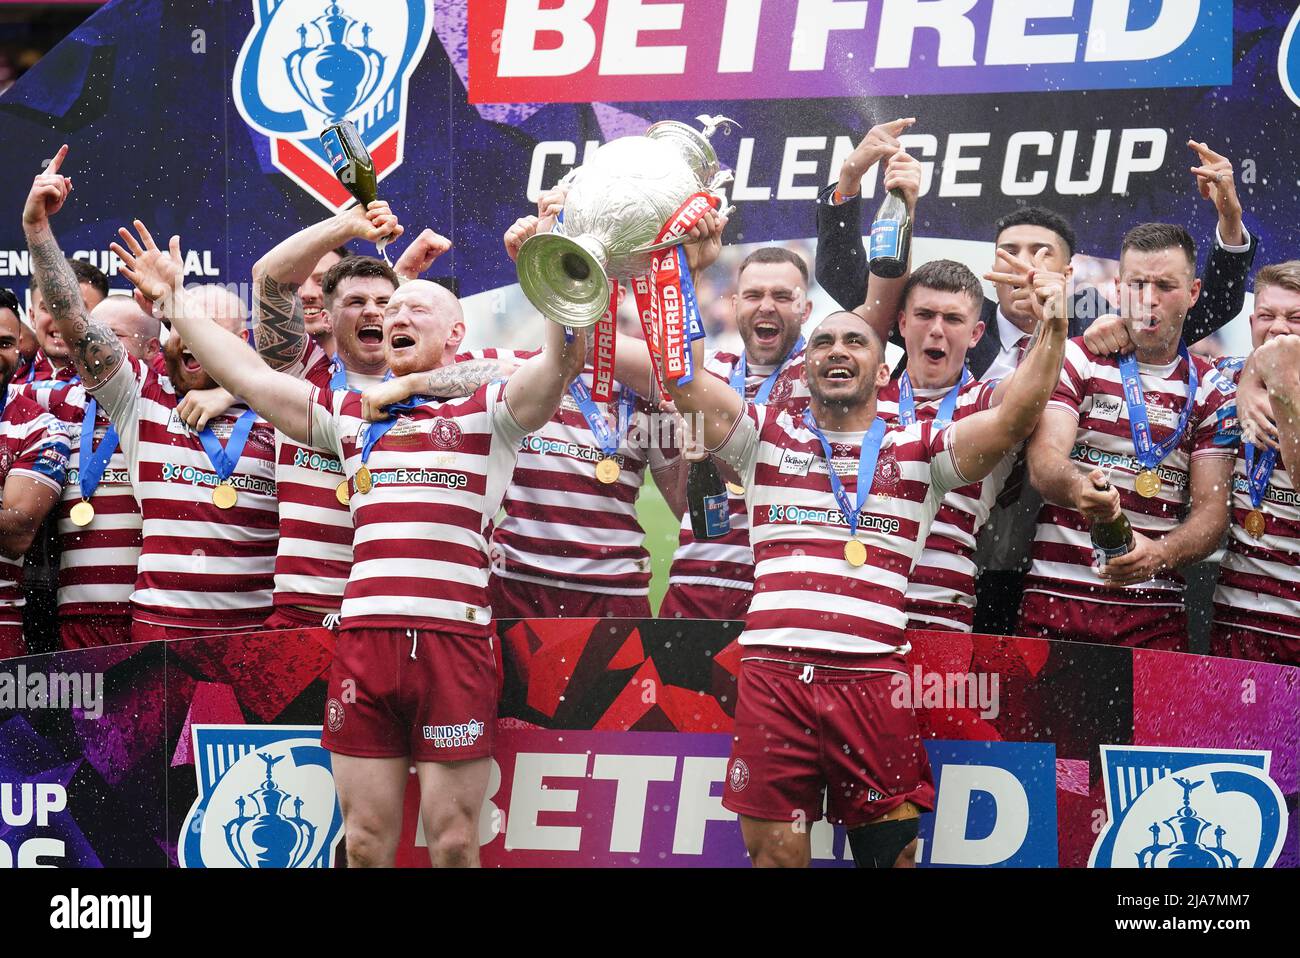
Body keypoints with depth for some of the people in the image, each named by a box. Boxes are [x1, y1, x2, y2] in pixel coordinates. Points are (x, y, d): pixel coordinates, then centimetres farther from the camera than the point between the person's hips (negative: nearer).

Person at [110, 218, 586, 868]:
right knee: (365, 844, 6)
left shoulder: (487, 409, 10)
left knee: (454, 844, 0)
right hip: (363, 637, 4)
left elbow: (560, 362, -7)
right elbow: (247, 375, 22)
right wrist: (175, 300, 23)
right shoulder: (349, 414, 22)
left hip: (455, 638, -3)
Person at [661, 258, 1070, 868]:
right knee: (774, 851, -1)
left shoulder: (918, 451, 15)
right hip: (773, 674, 0)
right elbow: (681, 378, 5)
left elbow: (1013, 418, 1)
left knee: (890, 850, 2)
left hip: (872, 677, 0)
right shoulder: (767, 435, 16)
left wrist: (1052, 331, -10)